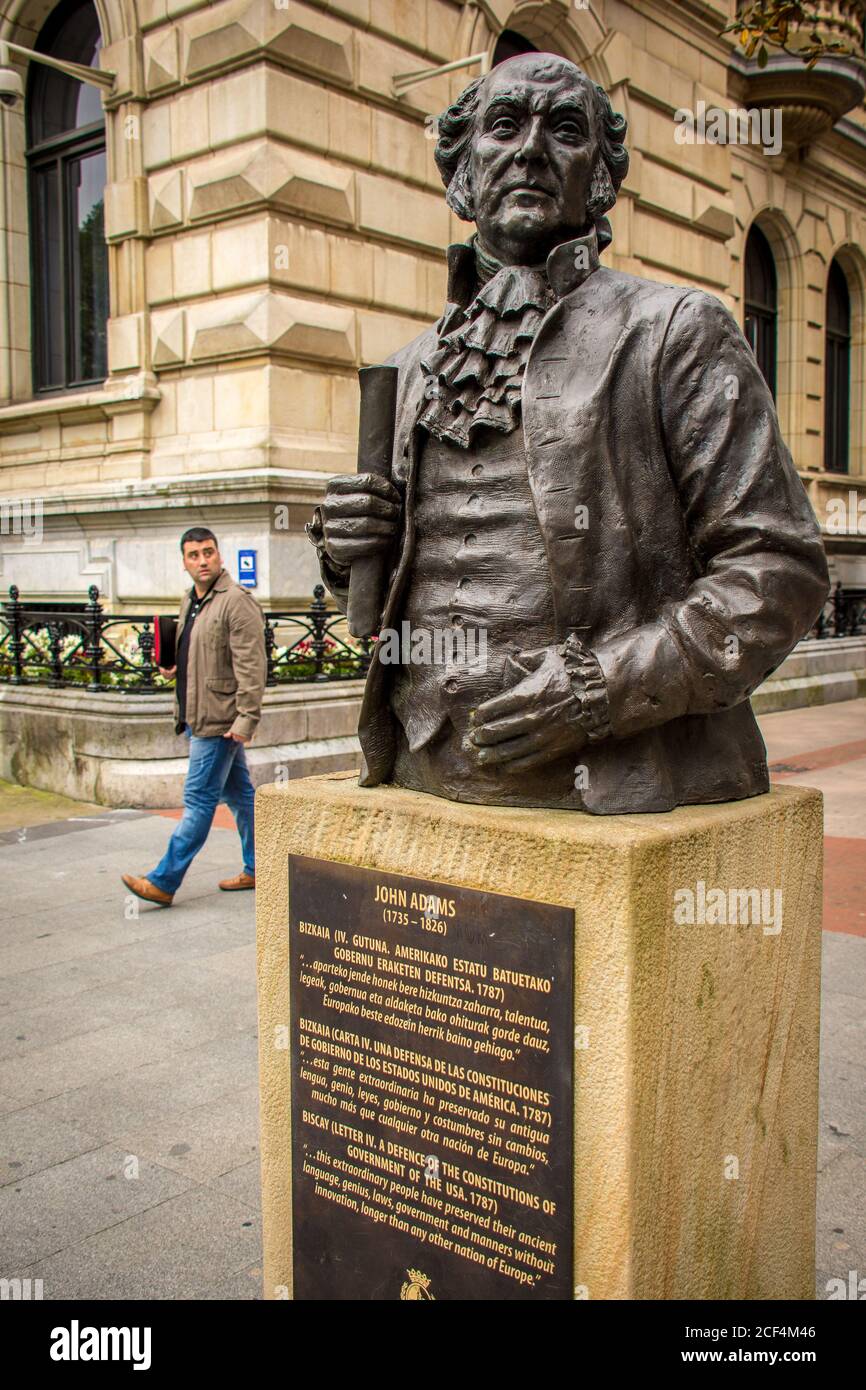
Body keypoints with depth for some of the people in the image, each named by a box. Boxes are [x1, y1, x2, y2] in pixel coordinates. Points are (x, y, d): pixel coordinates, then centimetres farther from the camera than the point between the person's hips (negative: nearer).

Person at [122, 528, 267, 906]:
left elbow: (251, 665, -20)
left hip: (219, 718, -10)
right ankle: (258, 869, 24)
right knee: (237, 793, 15)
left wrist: (247, 718, -24)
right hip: (199, 716, 10)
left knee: (199, 800, -3)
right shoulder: (190, 601, 15)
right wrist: (176, 668, 7)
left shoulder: (236, 601, -14)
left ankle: (164, 881, 1)